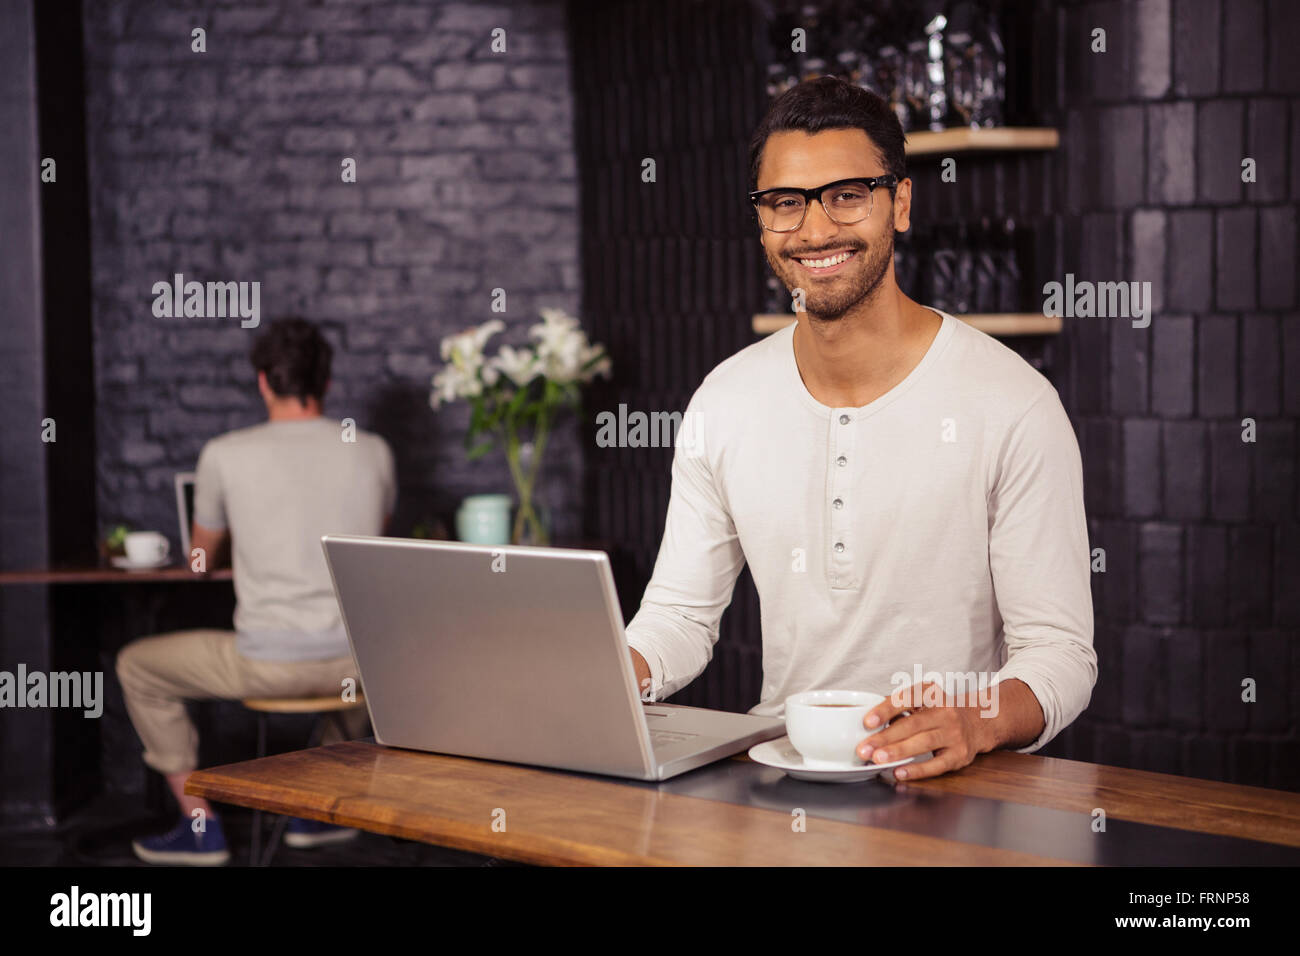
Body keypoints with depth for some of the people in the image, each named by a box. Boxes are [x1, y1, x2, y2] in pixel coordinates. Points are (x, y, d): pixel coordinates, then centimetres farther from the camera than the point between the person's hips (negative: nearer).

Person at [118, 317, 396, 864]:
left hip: (268, 665, -3)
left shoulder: (225, 455, -5)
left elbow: (201, 559, 11)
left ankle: (201, 827, 21)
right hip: (356, 663, 4)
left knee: (136, 667, 20)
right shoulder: (373, 451, 3)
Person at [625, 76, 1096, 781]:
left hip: (946, 779, -3)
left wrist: (975, 721, -29)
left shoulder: (1015, 406, -7)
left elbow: (1060, 651, -7)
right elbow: (680, 613, 12)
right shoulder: (723, 405, 6)